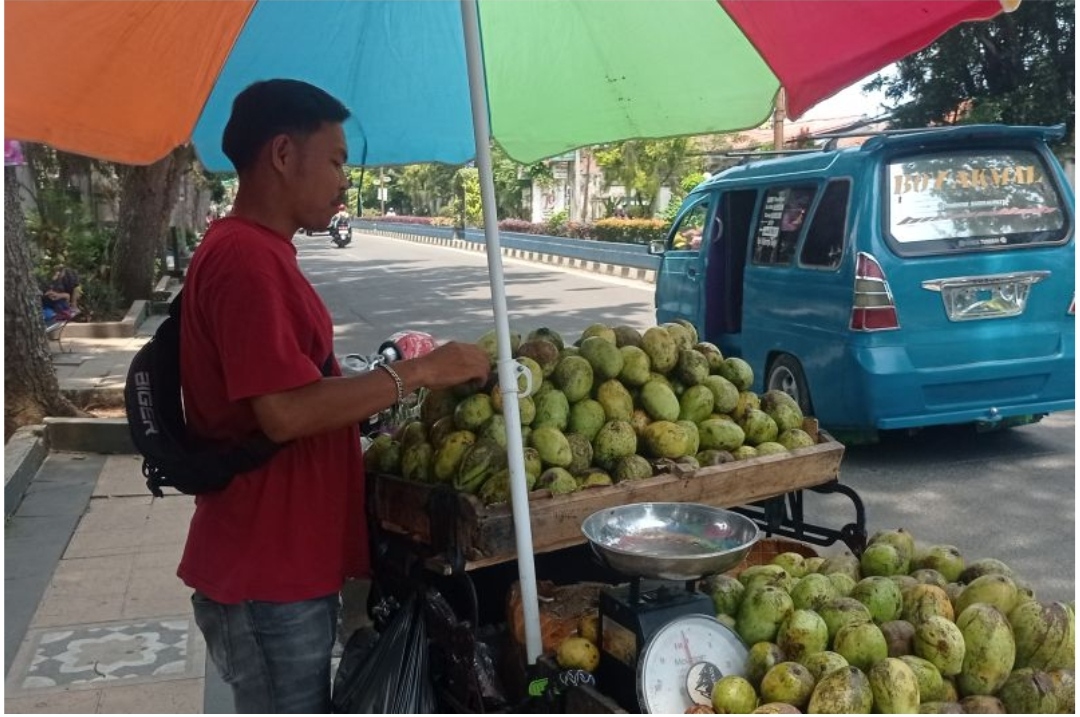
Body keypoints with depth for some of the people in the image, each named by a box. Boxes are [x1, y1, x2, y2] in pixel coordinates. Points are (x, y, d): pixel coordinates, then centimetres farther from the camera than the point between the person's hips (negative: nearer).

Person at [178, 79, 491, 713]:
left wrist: (396, 387, 14)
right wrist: (417, 373, -20)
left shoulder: (260, 252, 13)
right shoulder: (246, 257, -20)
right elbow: (285, 411, -27)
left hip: (285, 558, 10)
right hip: (266, 570, -10)